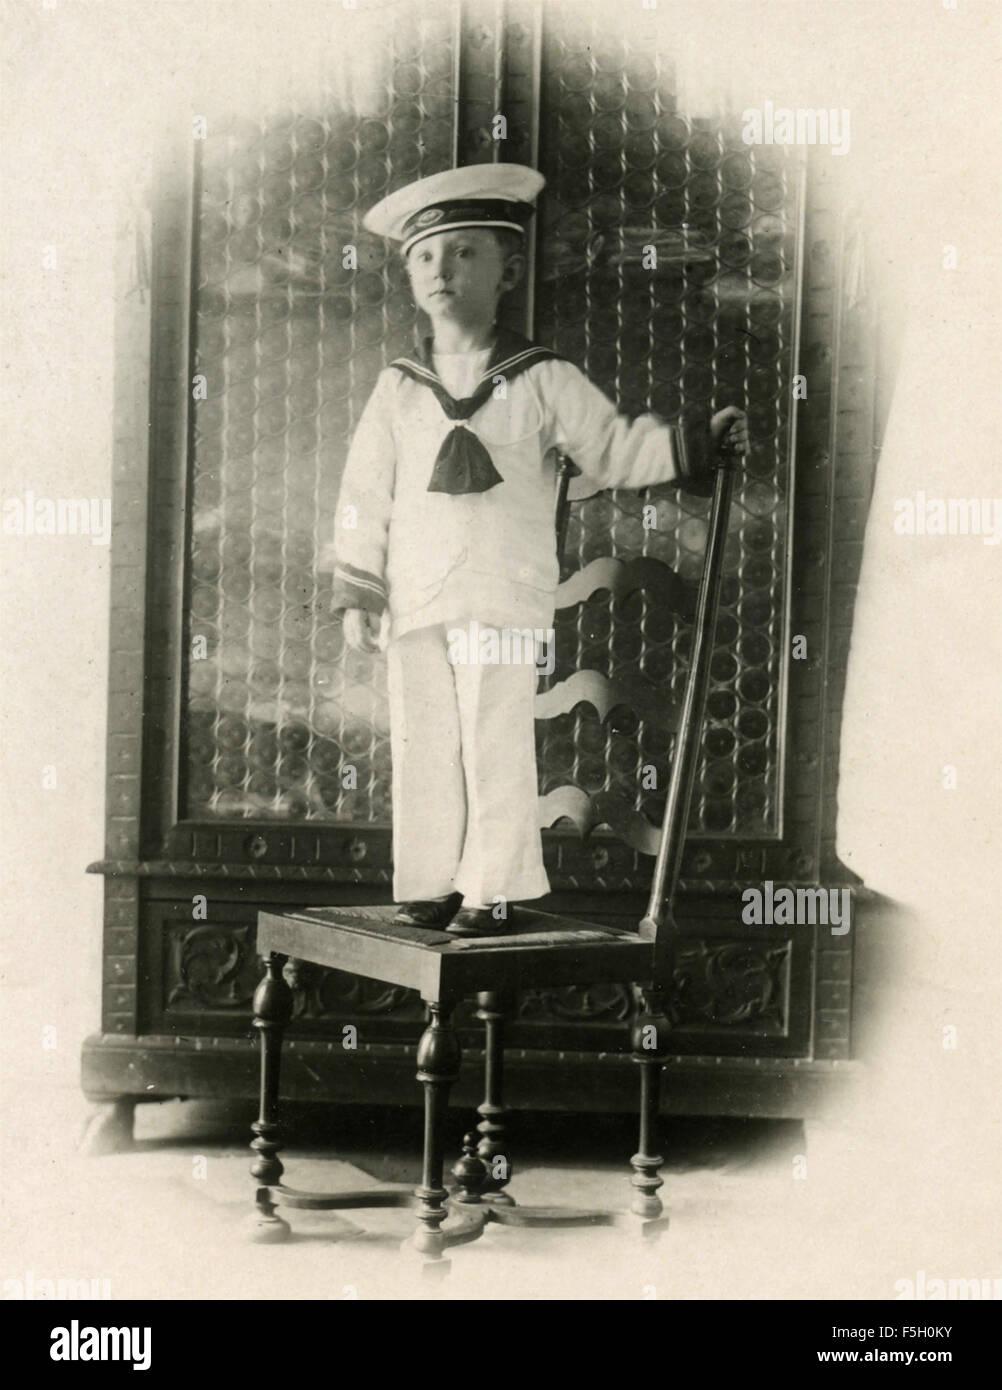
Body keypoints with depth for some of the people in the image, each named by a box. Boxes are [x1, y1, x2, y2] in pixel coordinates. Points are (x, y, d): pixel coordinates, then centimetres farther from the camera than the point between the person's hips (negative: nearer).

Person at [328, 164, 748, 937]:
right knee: (423, 744, 6)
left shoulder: (545, 383, 3)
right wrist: (358, 592, 4)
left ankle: (493, 890, 7)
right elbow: (365, 496, 9)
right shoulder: (399, 390, 9)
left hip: (505, 597, -3)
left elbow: (614, 448, 6)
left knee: (496, 744, -2)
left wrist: (699, 444, -6)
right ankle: (430, 884, 16)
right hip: (415, 600, 3)